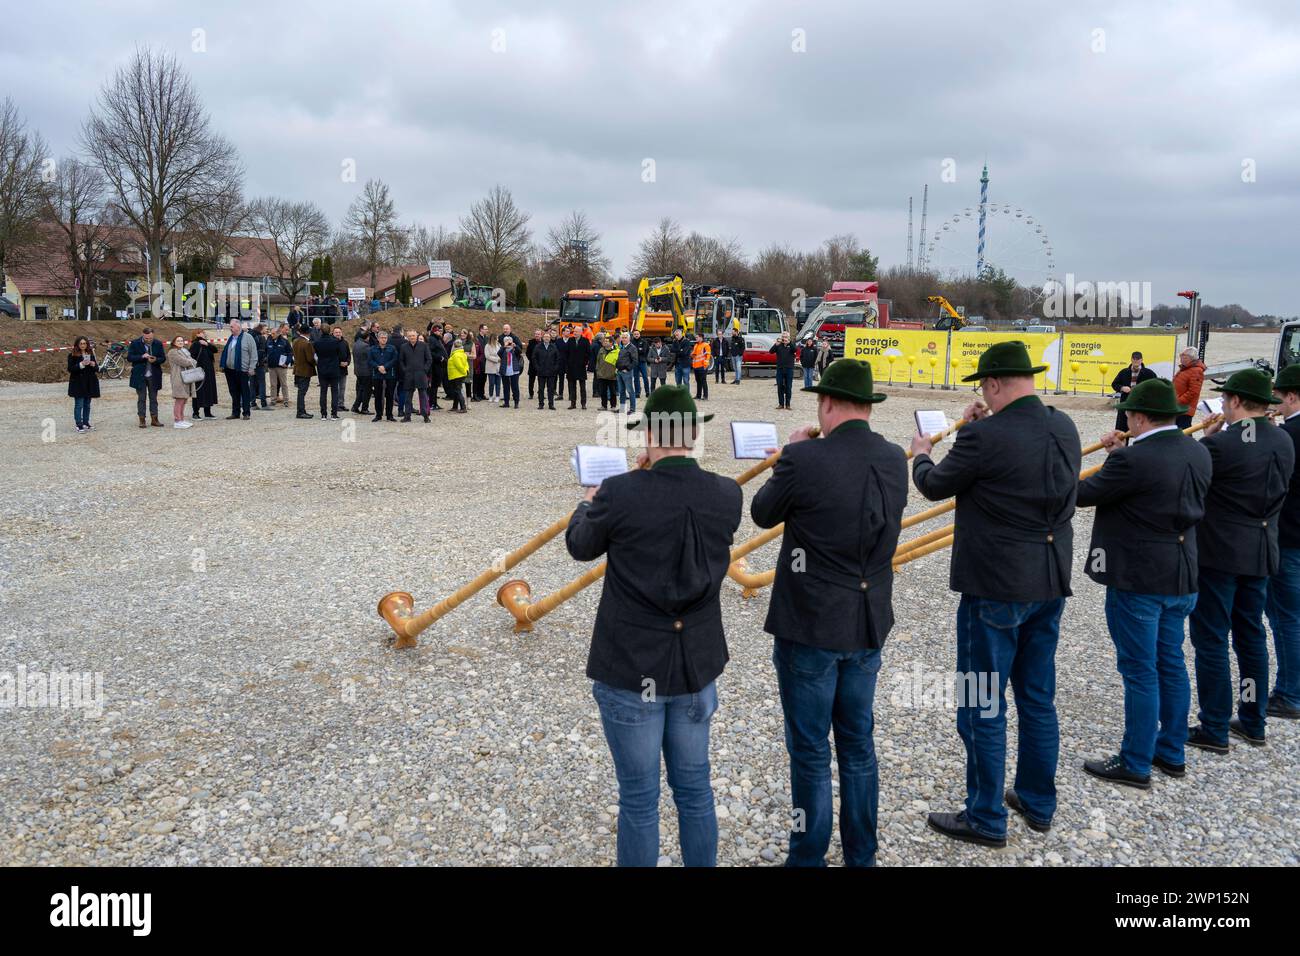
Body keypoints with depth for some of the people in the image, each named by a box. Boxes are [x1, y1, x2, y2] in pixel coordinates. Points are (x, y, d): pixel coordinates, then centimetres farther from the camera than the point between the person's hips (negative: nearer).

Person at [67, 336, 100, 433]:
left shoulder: (91, 354, 12)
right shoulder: (72, 355, -2)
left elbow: (97, 369, 13)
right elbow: (70, 369, -9)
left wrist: (94, 365, -10)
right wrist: (81, 365, -22)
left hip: (89, 384, 4)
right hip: (78, 383, -4)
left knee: (87, 405, 9)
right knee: (79, 405, -6)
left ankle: (86, 423, 16)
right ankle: (79, 425, -5)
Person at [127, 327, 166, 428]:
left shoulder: (158, 344, 1)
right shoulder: (135, 344, -4)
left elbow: (163, 358, 4)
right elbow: (129, 357, -6)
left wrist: (155, 360, -17)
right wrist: (142, 357, -20)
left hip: (154, 375, 2)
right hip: (140, 375, -2)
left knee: (153, 398, 8)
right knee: (141, 398, 3)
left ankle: (154, 419, 14)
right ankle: (142, 420, 8)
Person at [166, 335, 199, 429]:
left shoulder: (185, 351, 23)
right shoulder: (172, 352, -6)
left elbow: (193, 361, 15)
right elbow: (183, 362, -16)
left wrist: (190, 362, -6)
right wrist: (191, 362, 1)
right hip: (178, 378, -9)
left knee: (184, 400, 9)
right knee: (179, 400, -11)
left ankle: (182, 420, 13)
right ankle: (177, 421, -10)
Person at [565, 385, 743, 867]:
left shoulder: (620, 493, -20)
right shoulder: (726, 494, -9)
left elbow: (580, 546, 0)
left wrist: (588, 503, 19)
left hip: (630, 672, -4)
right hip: (696, 665, 4)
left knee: (639, 800, 10)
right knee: (694, 790, 19)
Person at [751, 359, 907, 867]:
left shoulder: (804, 458, -21)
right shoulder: (894, 460, -2)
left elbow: (763, 514, -5)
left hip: (809, 626, -6)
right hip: (867, 625, 6)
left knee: (810, 751, 9)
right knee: (858, 744, 19)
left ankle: (809, 857, 23)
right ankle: (860, 854, 33)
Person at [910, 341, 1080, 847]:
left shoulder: (984, 437, -22)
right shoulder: (1063, 427, 1)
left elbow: (936, 486, -6)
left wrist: (920, 456, 14)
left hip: (995, 589, -7)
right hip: (1050, 583, 8)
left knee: (983, 705, 6)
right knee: (1038, 699, 19)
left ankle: (986, 819, 18)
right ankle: (1038, 804, 34)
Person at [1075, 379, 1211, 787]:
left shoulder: (1134, 459, -23)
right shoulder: (1197, 453, 3)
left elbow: (1084, 494, -12)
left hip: (1138, 580, -8)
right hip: (1182, 576, 8)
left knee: (1139, 672, 1)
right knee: (1171, 665, 18)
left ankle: (1135, 764, 12)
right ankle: (1172, 753, 30)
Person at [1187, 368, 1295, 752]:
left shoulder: (1221, 443, -21)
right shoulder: (1284, 441, 3)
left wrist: (1207, 437, -1)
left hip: (1218, 554, -7)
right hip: (1261, 551, 7)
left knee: (1211, 640, 1)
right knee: (1251, 637, 17)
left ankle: (1214, 730, 7)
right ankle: (1253, 722, 27)